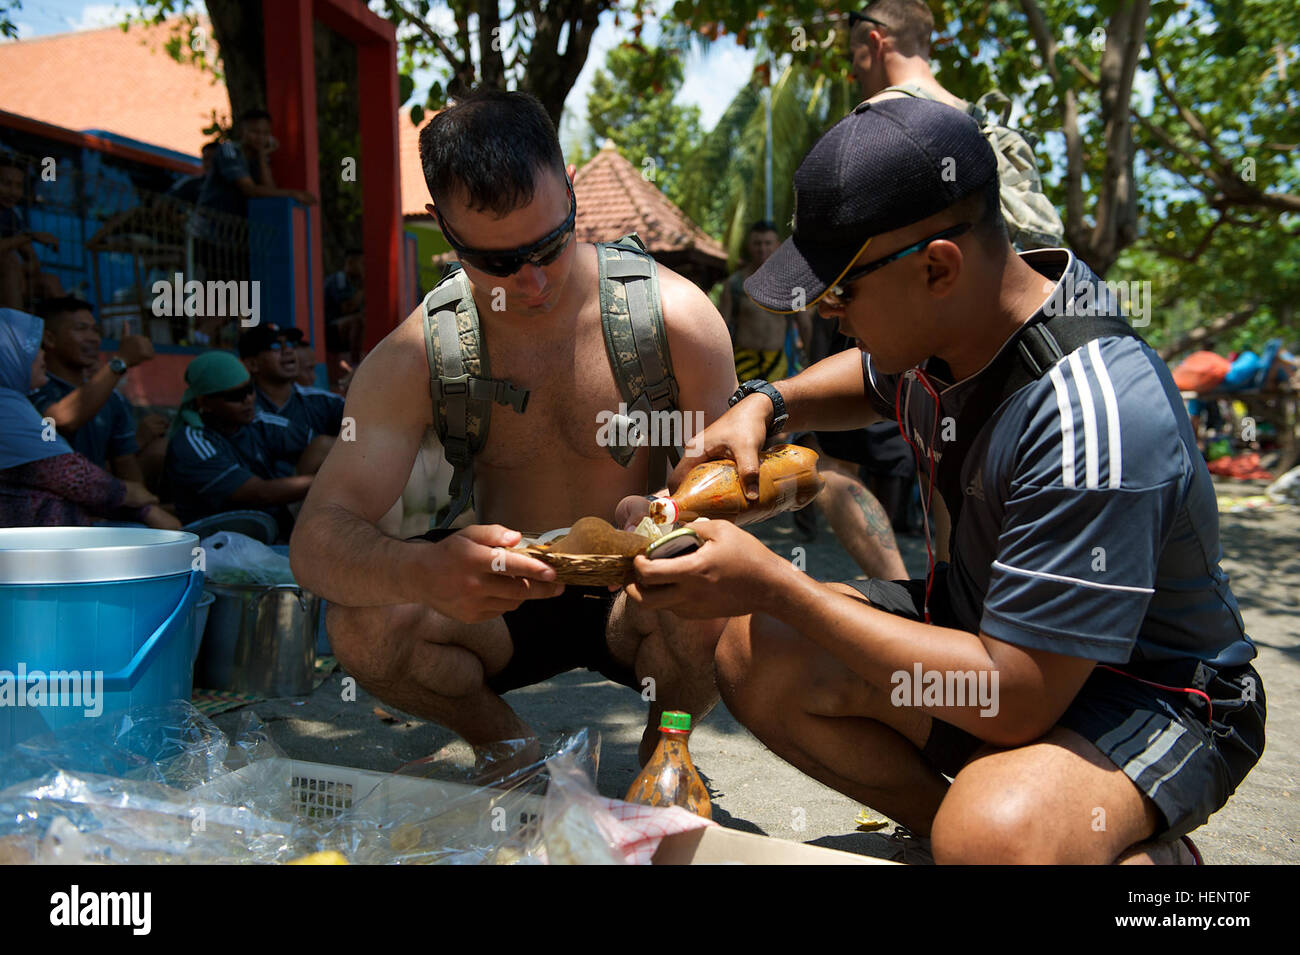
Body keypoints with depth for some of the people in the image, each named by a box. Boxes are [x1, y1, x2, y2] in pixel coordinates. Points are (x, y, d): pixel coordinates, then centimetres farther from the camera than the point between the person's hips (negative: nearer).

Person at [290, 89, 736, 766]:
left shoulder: (674, 313, -14)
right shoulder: (413, 358, -12)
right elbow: (316, 540, -21)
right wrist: (421, 572, -46)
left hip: (635, 605, -1)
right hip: (500, 608, 2)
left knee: (713, 605, -34)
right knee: (363, 624, -26)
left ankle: (663, 747, 2)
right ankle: (506, 743, 5)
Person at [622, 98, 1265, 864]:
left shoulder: (1093, 420, -34)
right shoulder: (940, 321, -8)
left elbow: (1018, 700, -33)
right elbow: (875, 377, 20)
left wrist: (772, 585, -30)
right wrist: (764, 404, -3)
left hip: (1158, 694, -7)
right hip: (995, 626, 7)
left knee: (994, 836, -38)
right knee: (756, 656, -11)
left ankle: (1145, 852, -4)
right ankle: (956, 819, -1)